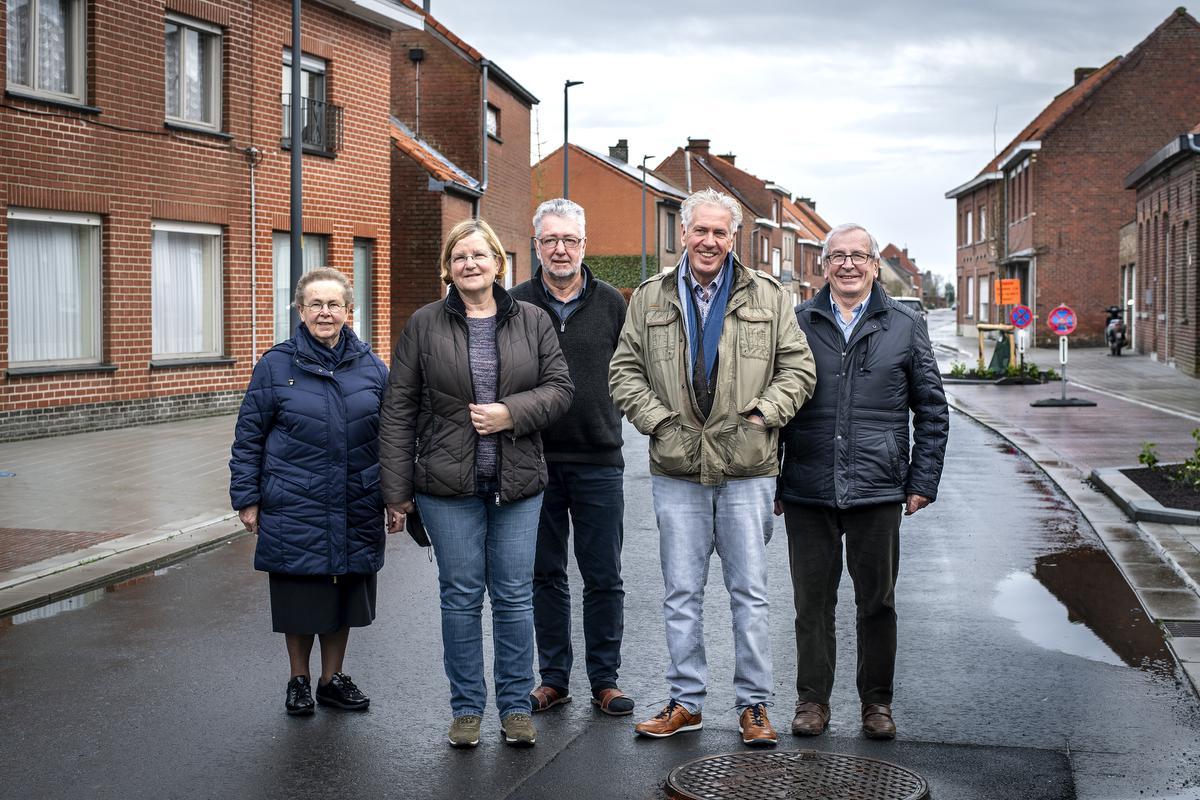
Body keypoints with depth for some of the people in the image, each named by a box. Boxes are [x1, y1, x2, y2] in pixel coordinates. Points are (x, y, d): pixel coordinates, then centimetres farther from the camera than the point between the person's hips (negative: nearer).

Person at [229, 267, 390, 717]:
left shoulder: (371, 366, 4)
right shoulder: (275, 366, -4)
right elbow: (248, 438, 0)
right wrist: (247, 498, -2)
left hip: (355, 510, 3)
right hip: (295, 509, -2)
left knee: (344, 594, 12)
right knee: (301, 596, 7)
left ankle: (332, 678, 29)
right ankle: (298, 680, 26)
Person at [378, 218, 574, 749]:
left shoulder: (533, 321, 5)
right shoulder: (424, 325, 1)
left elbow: (559, 387, 3)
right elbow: (398, 410, 1)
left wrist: (511, 412, -14)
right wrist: (397, 488, -3)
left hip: (518, 483, 1)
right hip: (448, 485, -1)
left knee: (515, 595, 5)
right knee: (461, 594, 5)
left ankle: (515, 706, 17)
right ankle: (466, 709, 17)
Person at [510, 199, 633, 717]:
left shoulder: (611, 304, 4)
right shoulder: (516, 304, 3)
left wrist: (604, 416, -5)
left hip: (598, 461, 0)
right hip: (535, 461, 0)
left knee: (604, 578, 5)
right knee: (546, 576, 9)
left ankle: (605, 680, 16)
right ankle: (554, 678, 20)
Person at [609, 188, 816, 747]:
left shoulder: (768, 297, 5)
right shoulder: (650, 298, 8)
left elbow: (798, 366, 6)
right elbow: (625, 370, 8)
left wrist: (761, 413, -7)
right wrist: (657, 419, -5)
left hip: (747, 469, -1)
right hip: (676, 469, 1)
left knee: (749, 591, 4)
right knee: (681, 592, 8)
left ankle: (753, 703, 15)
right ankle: (685, 701, 19)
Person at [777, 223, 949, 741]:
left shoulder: (905, 327, 8)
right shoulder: (796, 324, 7)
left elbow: (932, 411, 11)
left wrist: (923, 480, 3)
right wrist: (770, 481, 5)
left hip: (878, 491, 0)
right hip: (807, 491, 0)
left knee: (878, 601, 8)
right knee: (812, 601, 6)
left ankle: (877, 702, 21)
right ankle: (812, 699, 18)